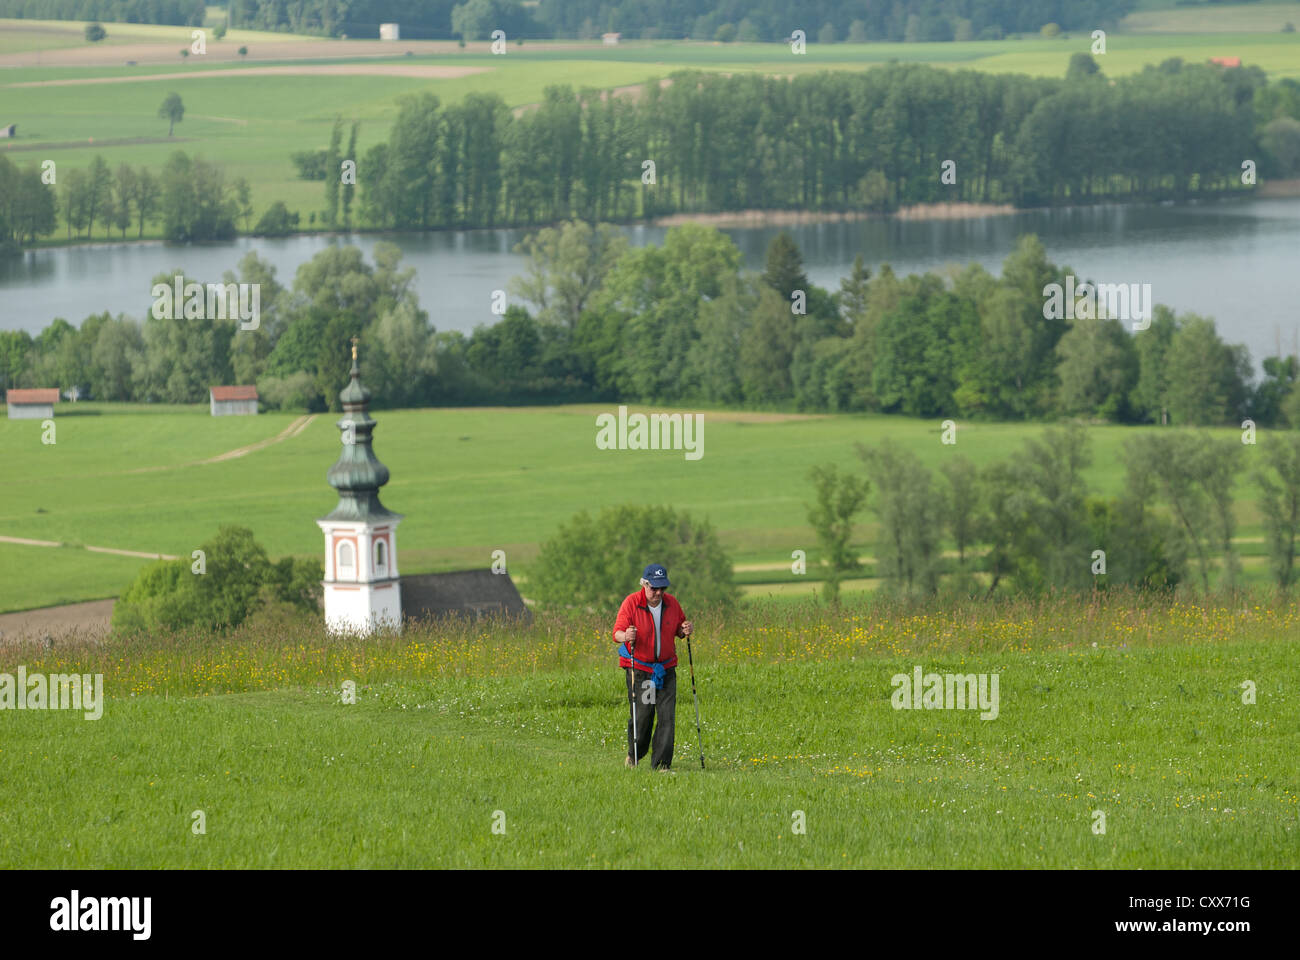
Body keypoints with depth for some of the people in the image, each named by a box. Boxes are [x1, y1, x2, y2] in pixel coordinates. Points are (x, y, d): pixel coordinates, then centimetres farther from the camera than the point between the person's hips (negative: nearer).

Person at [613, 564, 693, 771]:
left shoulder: (671, 603, 3)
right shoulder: (631, 603, -9)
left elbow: (678, 628, 18)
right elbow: (617, 633, -11)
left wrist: (684, 631, -6)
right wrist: (625, 636, -34)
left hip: (666, 668, 3)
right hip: (638, 668, -3)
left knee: (667, 716, -5)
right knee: (642, 715, -4)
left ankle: (661, 764, -1)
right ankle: (634, 755, 23)